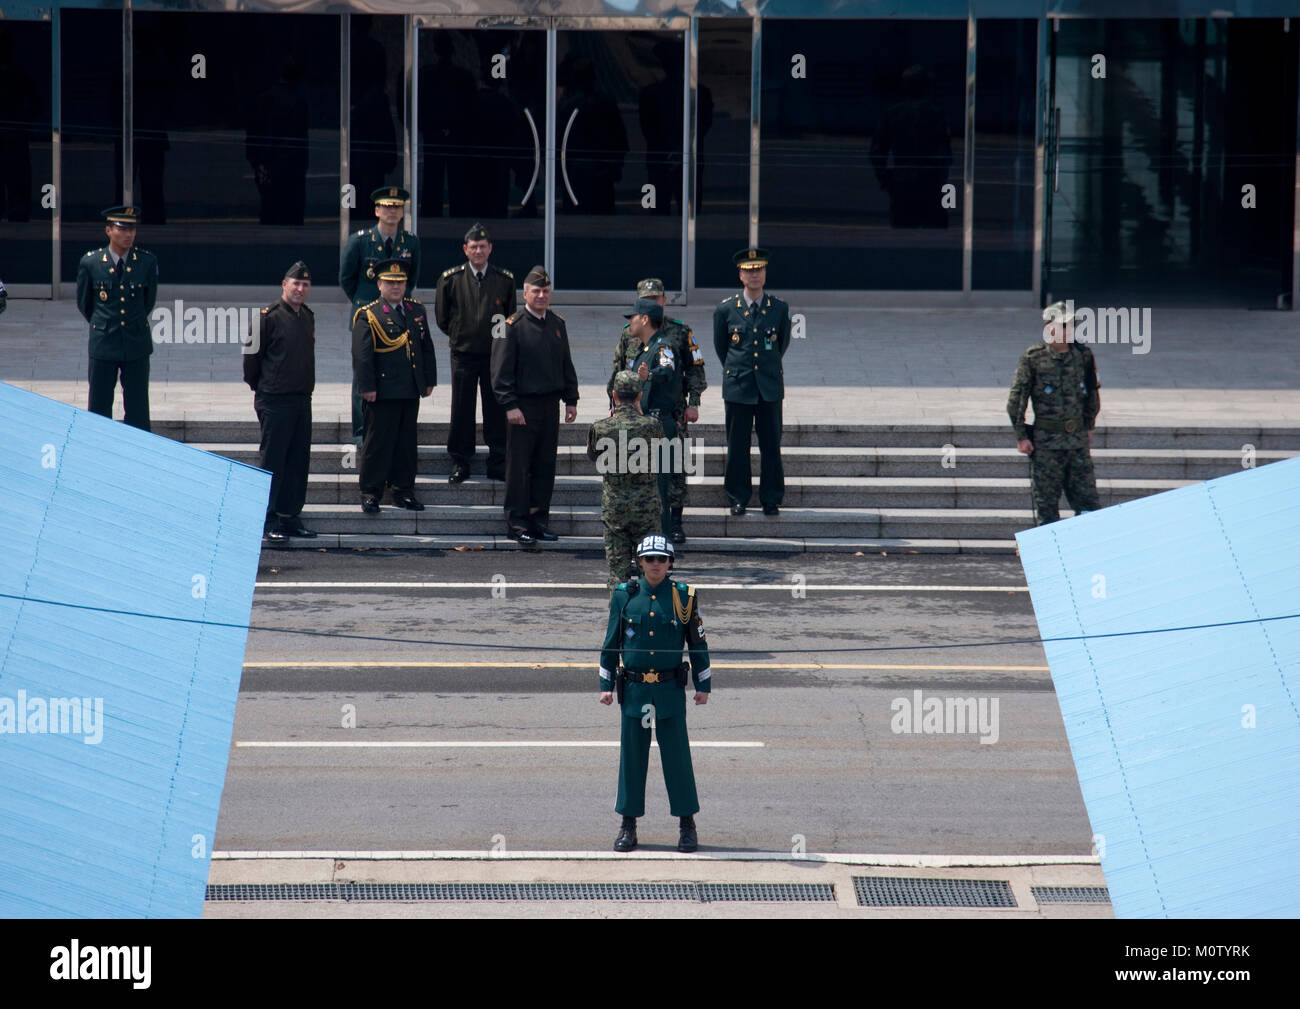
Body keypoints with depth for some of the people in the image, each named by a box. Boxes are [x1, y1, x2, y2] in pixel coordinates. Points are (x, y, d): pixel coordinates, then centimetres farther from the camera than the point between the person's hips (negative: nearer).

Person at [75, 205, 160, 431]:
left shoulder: (148, 262, -2)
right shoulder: (90, 263, -5)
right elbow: (83, 303, 11)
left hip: (137, 345, 1)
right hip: (103, 345, -1)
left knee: (138, 412, 3)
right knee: (99, 407, 3)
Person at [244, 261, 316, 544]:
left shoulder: (308, 317, 11)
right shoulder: (269, 317, -11)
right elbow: (252, 354, -7)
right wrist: (258, 385, 2)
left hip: (302, 400, 7)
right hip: (275, 401, -7)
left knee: (298, 460, 9)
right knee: (272, 461, -2)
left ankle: (290, 517, 17)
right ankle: (268, 522, 3)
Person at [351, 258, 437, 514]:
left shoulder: (416, 311, 14)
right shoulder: (368, 316, -5)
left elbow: (426, 348, 19)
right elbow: (362, 355, -10)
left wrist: (429, 380, 14)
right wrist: (367, 387, -15)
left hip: (411, 392, 5)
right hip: (382, 392, -5)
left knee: (406, 442, 10)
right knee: (378, 442, -2)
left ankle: (403, 491, 18)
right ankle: (371, 492, 5)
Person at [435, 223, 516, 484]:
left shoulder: (505, 280, 3)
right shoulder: (450, 279, 0)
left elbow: (511, 317, 13)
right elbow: (442, 318, 8)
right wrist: (459, 335, 8)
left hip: (496, 354, 1)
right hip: (463, 353, -1)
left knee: (497, 409, 2)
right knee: (462, 410, 2)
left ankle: (498, 464, 10)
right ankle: (460, 463, 11)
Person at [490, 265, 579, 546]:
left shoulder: (557, 323, 11)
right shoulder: (513, 325, -7)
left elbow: (566, 364, 18)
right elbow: (501, 370, -9)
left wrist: (571, 399, 13)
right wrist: (510, 405, -16)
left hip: (550, 405, 5)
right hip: (523, 405, -5)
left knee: (546, 466, 8)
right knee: (519, 468, -2)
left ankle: (539, 521, 16)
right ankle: (517, 524, 4)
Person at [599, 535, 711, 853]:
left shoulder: (683, 596, 0)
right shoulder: (624, 596, 3)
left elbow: (698, 643, 6)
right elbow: (611, 642, 9)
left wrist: (703, 685, 5)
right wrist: (606, 685, 6)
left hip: (670, 689, -1)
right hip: (634, 690, 1)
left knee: (677, 755, -1)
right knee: (632, 755, 4)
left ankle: (687, 826, 8)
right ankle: (628, 826, 13)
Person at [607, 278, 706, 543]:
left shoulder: (680, 332, 4)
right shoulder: (629, 334, 10)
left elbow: (695, 369, 5)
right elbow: (618, 372, 16)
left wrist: (693, 402, -4)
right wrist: (614, 403, 9)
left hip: (673, 412, -2)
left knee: (675, 469, -4)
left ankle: (676, 524, 2)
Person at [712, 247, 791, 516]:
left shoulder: (780, 309, 2)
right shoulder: (725, 309, 0)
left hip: (770, 387, 0)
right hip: (738, 387, 0)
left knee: (771, 445, 2)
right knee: (737, 446, 3)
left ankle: (771, 500, 11)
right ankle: (738, 498, 13)